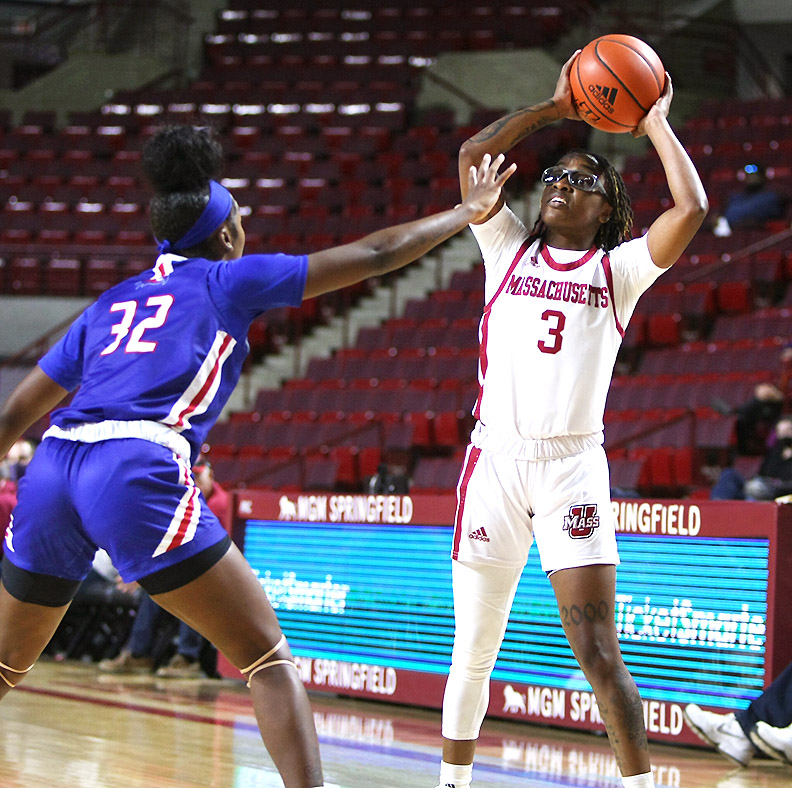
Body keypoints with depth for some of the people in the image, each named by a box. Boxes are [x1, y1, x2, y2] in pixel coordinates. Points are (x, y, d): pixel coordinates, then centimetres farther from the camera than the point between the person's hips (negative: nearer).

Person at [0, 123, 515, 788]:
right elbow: (376, 255, 18)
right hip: (139, 473, -6)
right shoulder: (229, 280, 15)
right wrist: (467, 212, 32)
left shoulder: (111, 303, 27)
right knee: (269, 659, 0)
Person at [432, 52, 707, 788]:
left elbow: (691, 208, -6)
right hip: (495, 459, 2)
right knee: (472, 653, 7)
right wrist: (554, 107, 6)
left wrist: (656, 123, 5)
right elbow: (472, 156, 4)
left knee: (597, 652, -10)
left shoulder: (619, 269, 9)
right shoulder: (510, 249, 14)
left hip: (572, 465, -2)